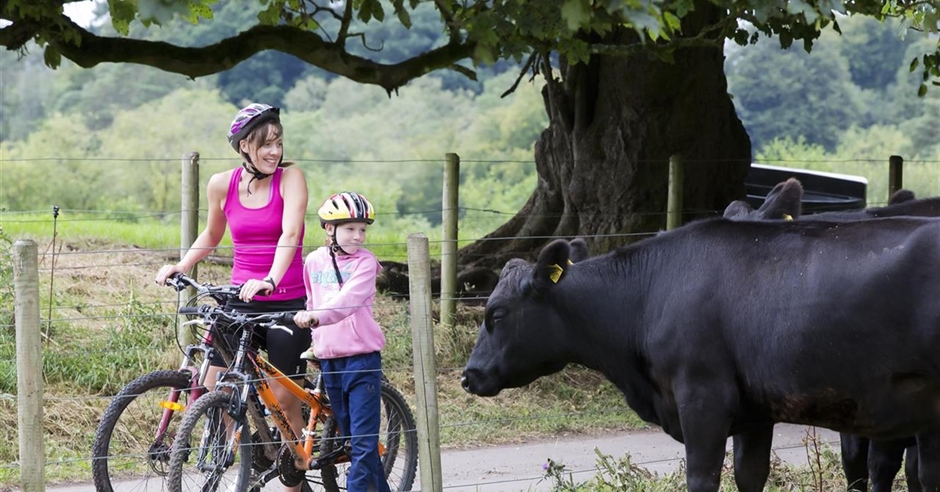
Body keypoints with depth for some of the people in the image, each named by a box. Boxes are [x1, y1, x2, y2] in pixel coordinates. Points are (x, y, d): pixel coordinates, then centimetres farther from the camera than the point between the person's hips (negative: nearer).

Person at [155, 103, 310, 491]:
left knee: (284, 398, -3)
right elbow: (212, 235, 20)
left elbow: (290, 233, -23)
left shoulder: (290, 178, -8)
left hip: (286, 302, -3)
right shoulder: (223, 185, 2)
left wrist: (270, 280, -38)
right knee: (213, 390, -8)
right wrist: (179, 267, 5)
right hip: (241, 300, 3)